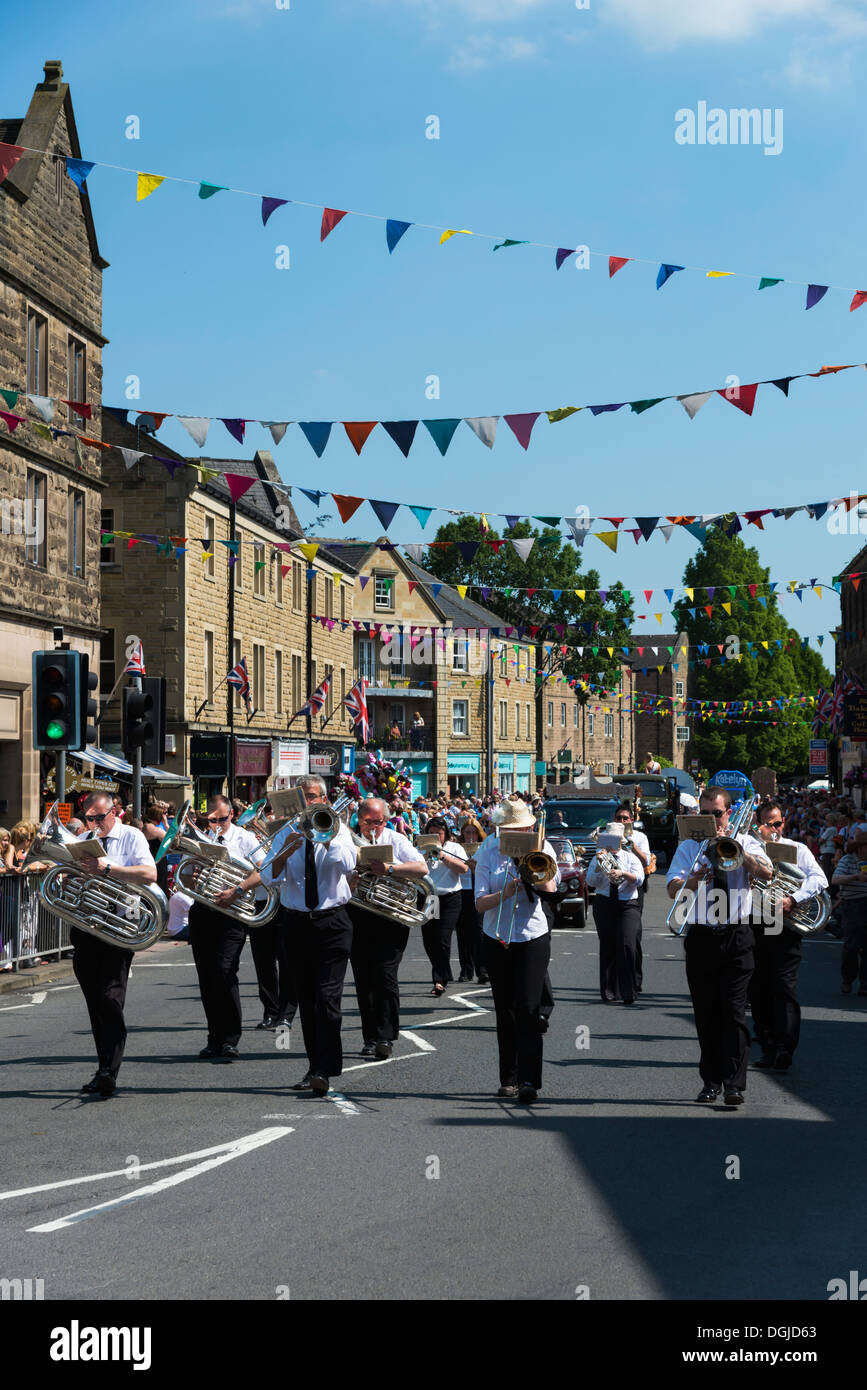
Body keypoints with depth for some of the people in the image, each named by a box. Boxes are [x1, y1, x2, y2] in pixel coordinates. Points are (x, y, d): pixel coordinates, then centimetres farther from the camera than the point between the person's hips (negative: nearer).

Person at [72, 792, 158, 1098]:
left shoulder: (131, 837, 0)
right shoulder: (82, 840, 16)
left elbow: (149, 874, -15)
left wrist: (108, 868, -23)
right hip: (84, 928, 6)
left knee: (110, 999, -14)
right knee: (95, 1002, 9)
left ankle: (108, 1073, -17)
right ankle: (105, 1068, 18)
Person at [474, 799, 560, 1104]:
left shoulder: (541, 849, 2)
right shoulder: (489, 854, 2)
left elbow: (549, 887, -14)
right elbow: (480, 903, -6)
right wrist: (504, 894, -22)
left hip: (533, 937, -2)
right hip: (497, 940, 2)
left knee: (527, 1008, -12)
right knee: (505, 1010, 7)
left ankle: (529, 1080, -14)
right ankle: (509, 1078, 15)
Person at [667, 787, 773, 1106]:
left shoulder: (745, 843, 8)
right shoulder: (688, 846, 9)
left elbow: (766, 873, -11)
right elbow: (673, 889, -4)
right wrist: (695, 879, -23)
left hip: (736, 939, -2)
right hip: (701, 937, 2)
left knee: (734, 1011, -9)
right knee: (706, 1014, 6)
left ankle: (734, 1085, -10)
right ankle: (711, 1081, 16)